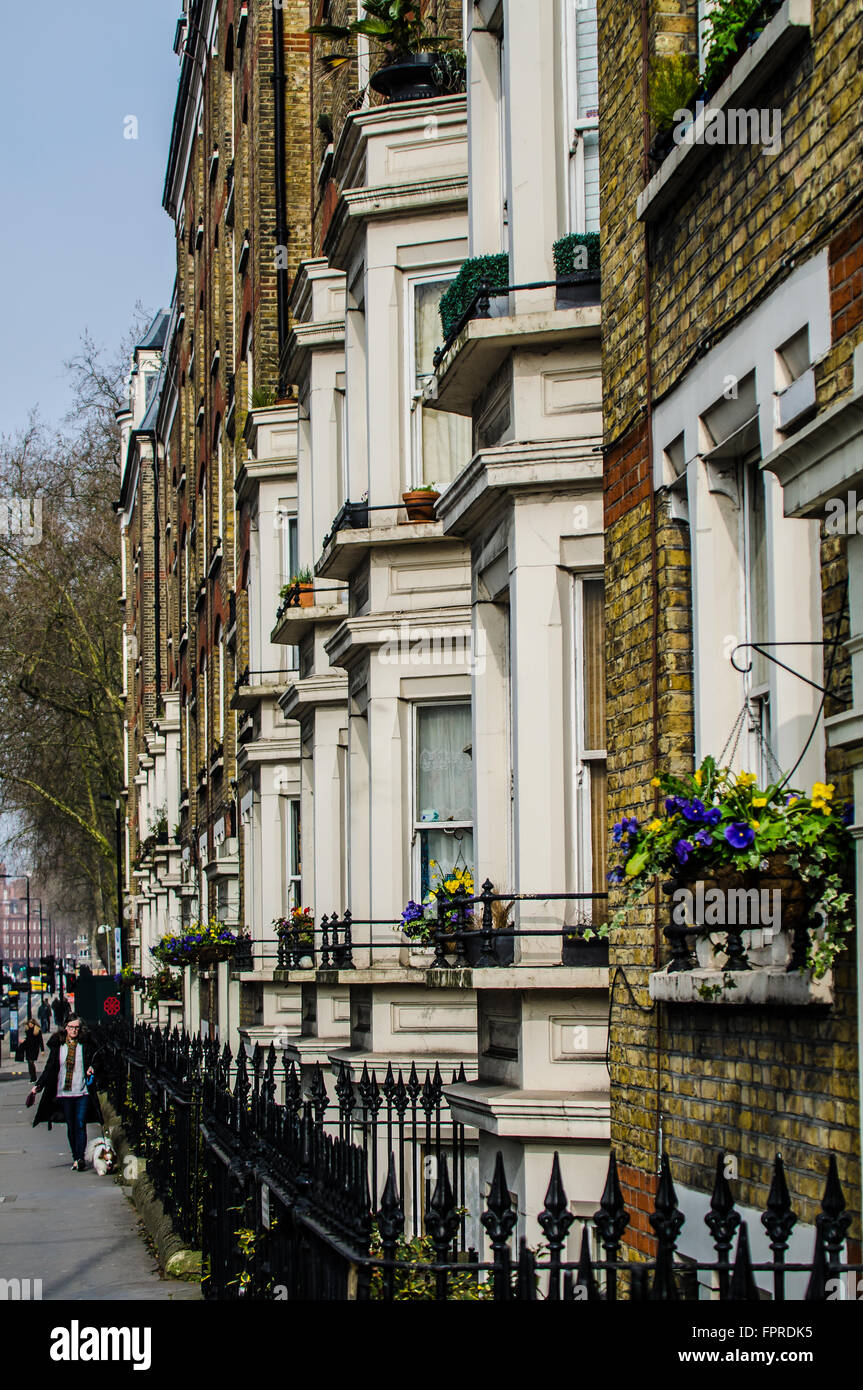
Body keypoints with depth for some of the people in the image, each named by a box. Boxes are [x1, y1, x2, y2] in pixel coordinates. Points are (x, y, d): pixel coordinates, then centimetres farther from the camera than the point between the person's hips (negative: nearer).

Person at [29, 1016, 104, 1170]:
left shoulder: (86, 1044, 1)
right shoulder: (57, 1045, 5)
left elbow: (96, 1060, 11)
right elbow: (49, 1068, 10)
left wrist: (92, 1068, -11)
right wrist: (38, 1086, 5)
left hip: (83, 1092, -2)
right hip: (64, 1092, 2)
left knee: (80, 1124, -11)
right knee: (71, 1126, 6)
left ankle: (80, 1157, -15)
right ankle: (75, 1157, 12)